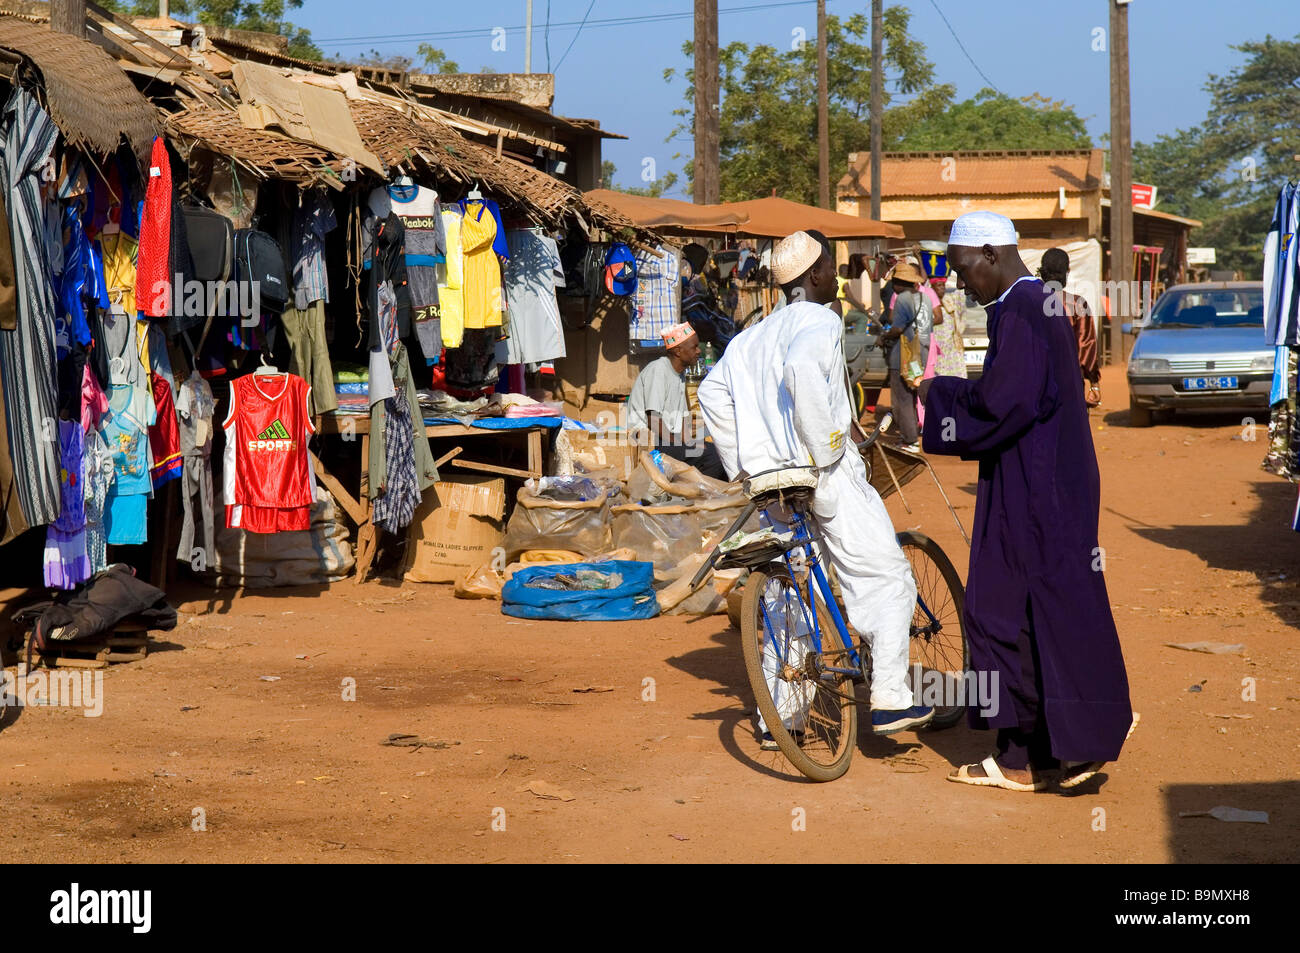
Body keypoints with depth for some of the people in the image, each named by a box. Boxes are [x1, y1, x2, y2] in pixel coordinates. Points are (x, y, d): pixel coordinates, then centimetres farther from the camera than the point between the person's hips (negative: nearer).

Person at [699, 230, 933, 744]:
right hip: (827, 478, -8)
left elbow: (712, 392, 16)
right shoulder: (820, 322, -11)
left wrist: (743, 463, 17)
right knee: (886, 577, 3)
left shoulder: (755, 335, 15)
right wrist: (826, 447, -24)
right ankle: (889, 698, -1)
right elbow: (802, 370, -32)